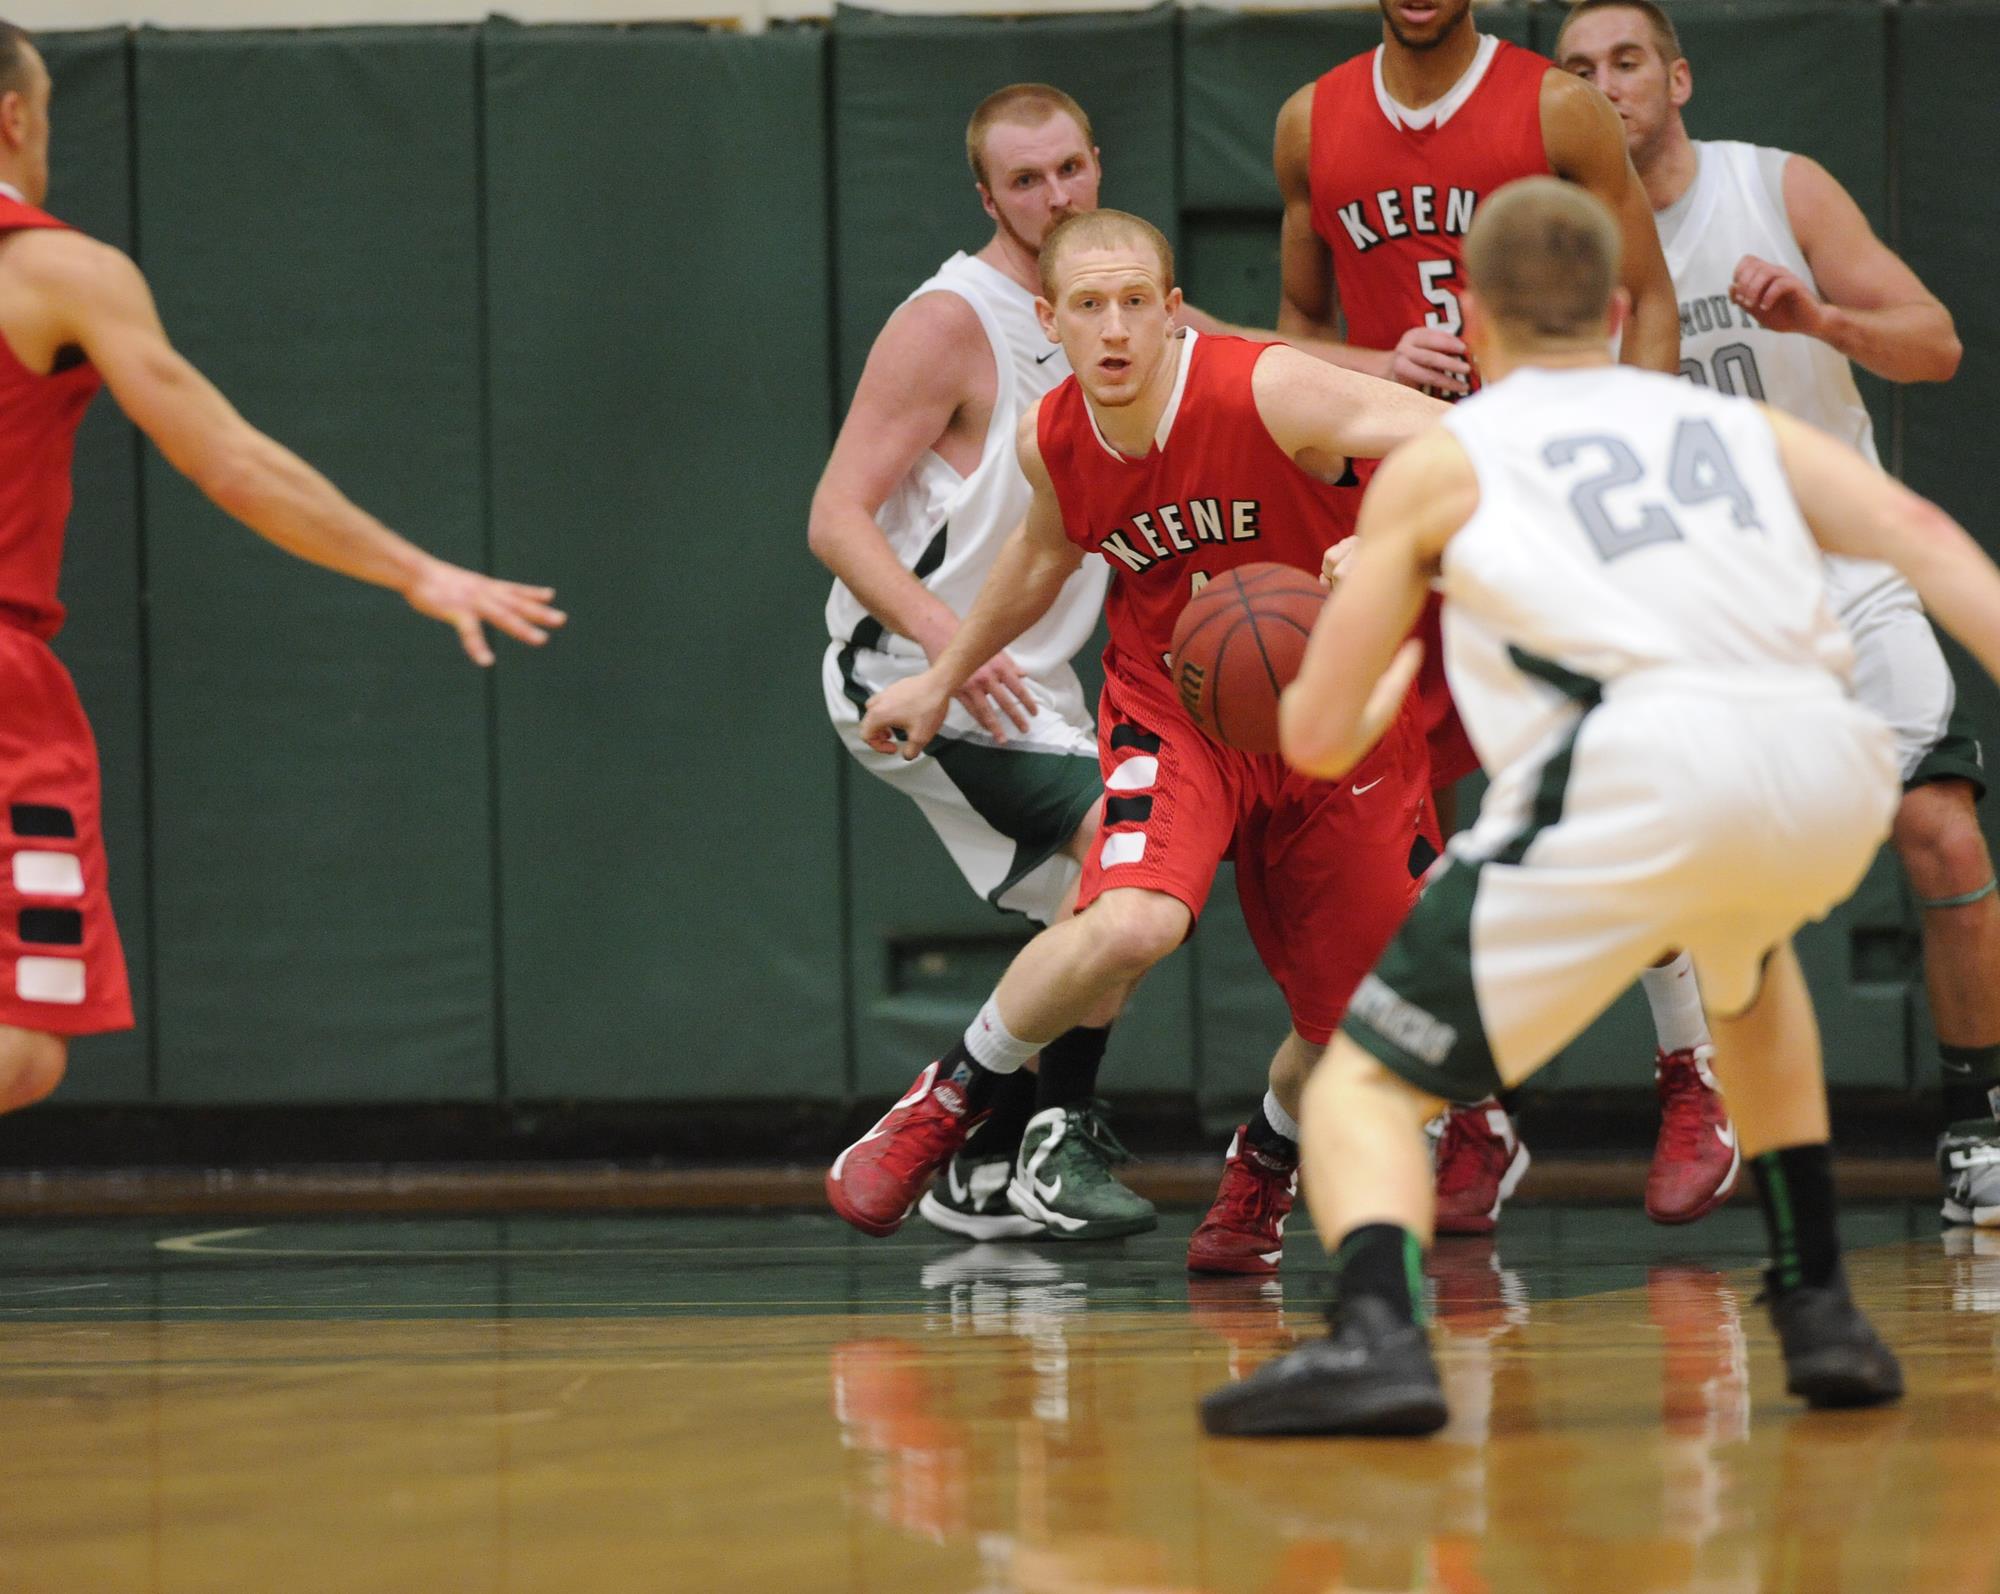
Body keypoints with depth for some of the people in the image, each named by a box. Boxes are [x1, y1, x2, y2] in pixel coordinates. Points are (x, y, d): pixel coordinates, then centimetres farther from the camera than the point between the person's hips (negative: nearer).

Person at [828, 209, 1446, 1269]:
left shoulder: (1265, 394, -25)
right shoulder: (1052, 442, -10)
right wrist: (945, 677, 25)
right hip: (1172, 713, 1)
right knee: (1127, 924, -30)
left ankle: (1264, 1169, 38)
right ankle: (944, 1106, -6)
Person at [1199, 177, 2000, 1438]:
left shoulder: (1442, 463, 23)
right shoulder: (1737, 423, 30)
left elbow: (1317, 739, 22)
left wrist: (1394, 679, 44)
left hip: (1641, 772, -4)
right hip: (1830, 767, 4)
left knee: (1369, 1082, 6)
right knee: (1747, 975, 39)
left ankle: (1378, 1333, -22)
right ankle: (1820, 1315, 33)